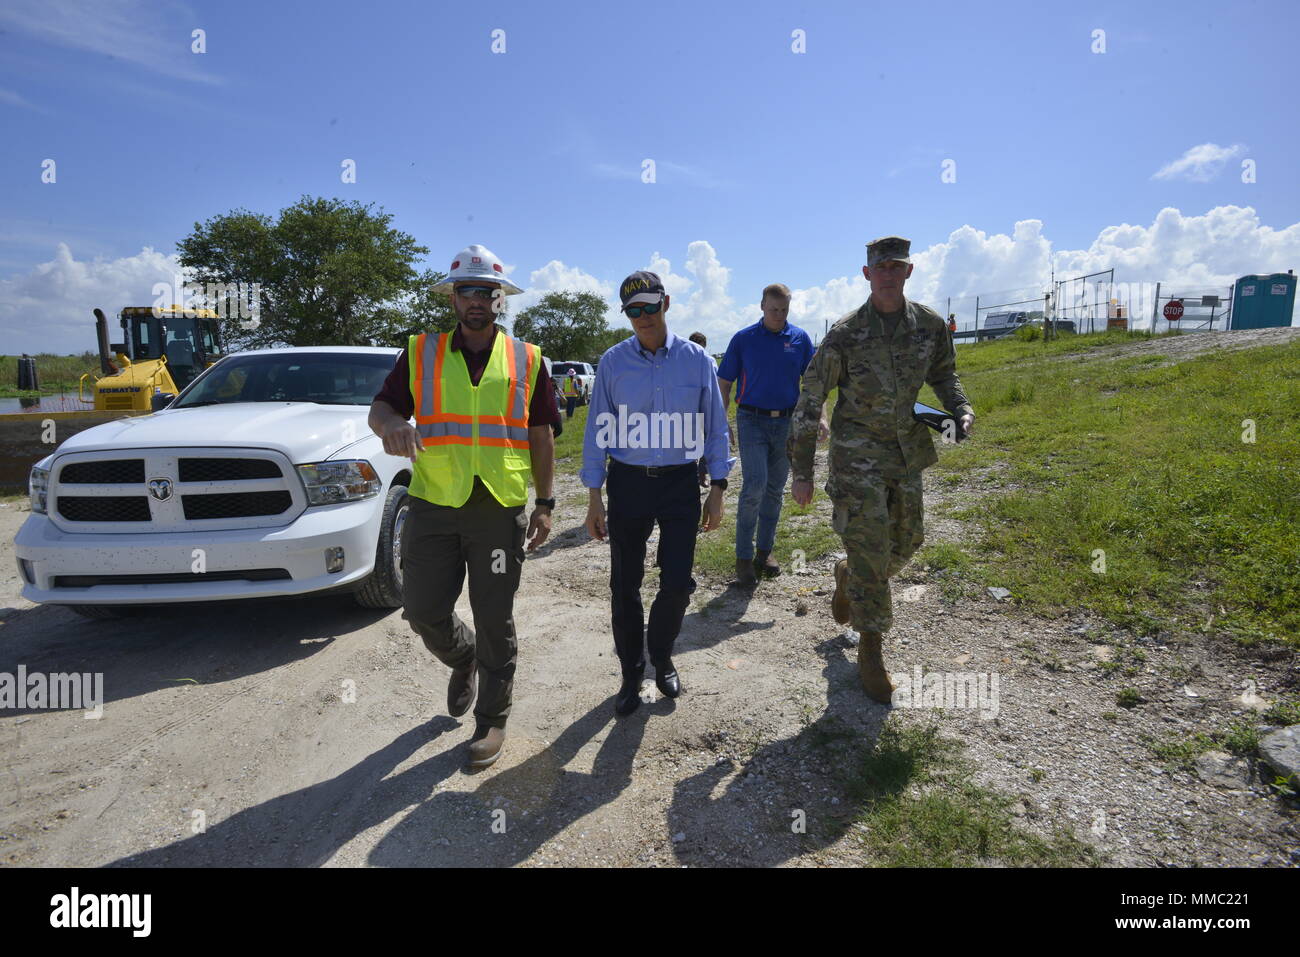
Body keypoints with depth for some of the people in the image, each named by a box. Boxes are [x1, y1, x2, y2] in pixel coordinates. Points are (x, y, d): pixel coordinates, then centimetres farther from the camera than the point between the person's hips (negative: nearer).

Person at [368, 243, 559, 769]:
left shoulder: (527, 360, 7)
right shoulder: (421, 353, 8)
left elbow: (541, 436, 8)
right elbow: (380, 407, 7)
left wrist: (544, 503, 3)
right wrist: (391, 424, -19)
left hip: (501, 509, -1)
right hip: (433, 505, 2)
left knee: (495, 621, 6)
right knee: (423, 610, 5)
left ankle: (491, 719, 25)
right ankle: (463, 659, 40)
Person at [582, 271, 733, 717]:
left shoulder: (695, 359, 1)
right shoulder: (613, 362, 0)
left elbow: (715, 427, 5)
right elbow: (598, 430, 2)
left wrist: (717, 490, 1)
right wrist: (594, 497, -1)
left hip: (680, 483, 0)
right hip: (627, 483, 0)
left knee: (677, 583, 2)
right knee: (625, 585, 6)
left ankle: (661, 658, 31)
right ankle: (631, 674, 26)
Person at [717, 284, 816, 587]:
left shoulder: (800, 338, 6)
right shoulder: (743, 339, 0)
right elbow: (724, 383, 2)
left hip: (787, 423, 3)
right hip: (752, 421, -3)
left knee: (775, 490, 9)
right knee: (754, 486, -14)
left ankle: (764, 551, 22)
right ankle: (743, 557, -4)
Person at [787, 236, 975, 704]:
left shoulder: (931, 325, 0)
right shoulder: (845, 334, -11)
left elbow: (943, 374, 18)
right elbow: (810, 401, -8)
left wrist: (961, 408, -4)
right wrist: (801, 471, -10)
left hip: (907, 452, 5)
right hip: (858, 454, -5)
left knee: (904, 542, 14)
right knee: (870, 551, -5)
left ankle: (847, 576, 46)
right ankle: (870, 651, 12)